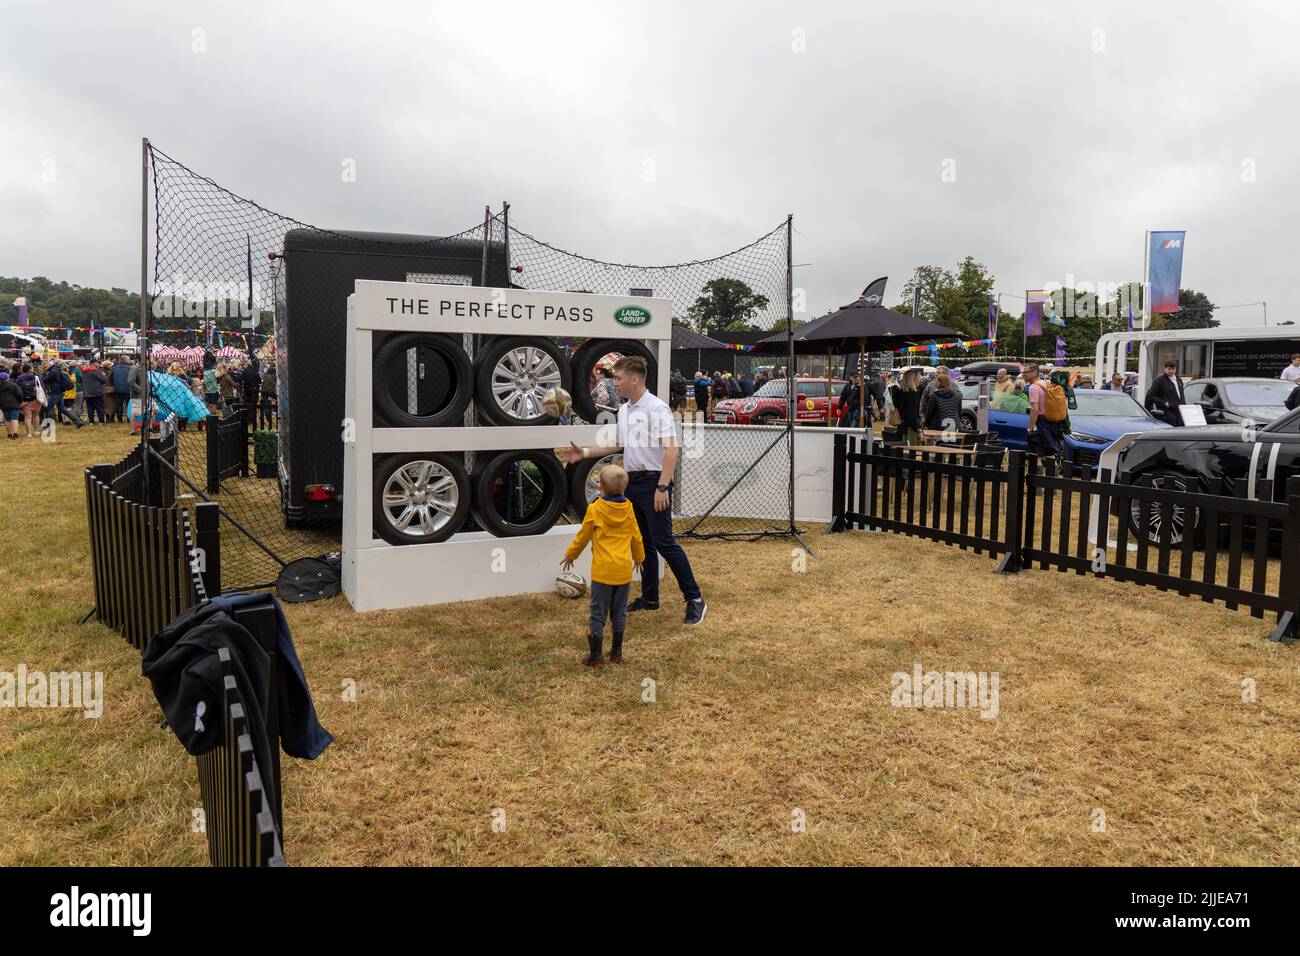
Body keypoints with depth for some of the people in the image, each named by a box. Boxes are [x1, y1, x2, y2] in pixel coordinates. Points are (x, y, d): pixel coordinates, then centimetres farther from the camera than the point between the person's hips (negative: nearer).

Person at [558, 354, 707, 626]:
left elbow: (671, 449, -22)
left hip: (653, 483, -9)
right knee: (643, 542, 14)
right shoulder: (623, 410, 13)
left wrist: (662, 487, -28)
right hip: (632, 481, 9)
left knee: (663, 541, -10)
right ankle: (650, 598, 23)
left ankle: (694, 599, -3)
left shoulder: (657, 408, -15)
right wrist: (584, 453, 20)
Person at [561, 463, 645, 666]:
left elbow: (583, 536, 1)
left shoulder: (595, 509, -8)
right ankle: (617, 653, 22)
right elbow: (636, 537, 13)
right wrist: (639, 557, 30)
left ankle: (595, 656, 6)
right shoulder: (628, 508, 3)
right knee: (619, 612, 15)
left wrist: (570, 555, 18)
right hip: (624, 569, 4)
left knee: (597, 612, 4)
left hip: (603, 570, -4)